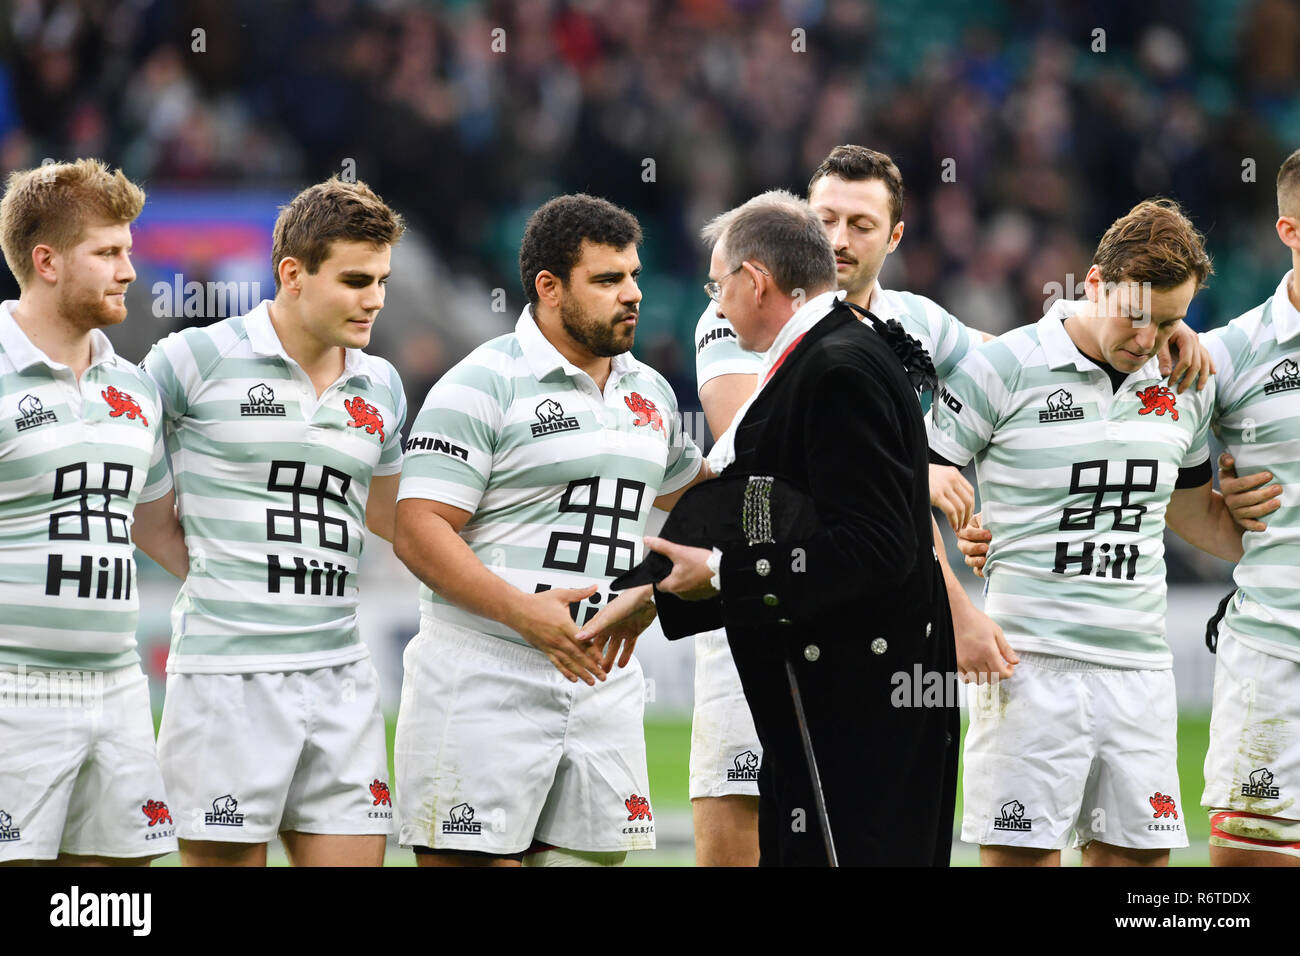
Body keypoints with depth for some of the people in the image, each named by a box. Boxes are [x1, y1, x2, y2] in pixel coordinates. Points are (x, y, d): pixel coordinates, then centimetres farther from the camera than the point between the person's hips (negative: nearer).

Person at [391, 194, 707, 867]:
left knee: (591, 857, 1)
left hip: (601, 690, 7)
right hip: (484, 683, -6)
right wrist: (525, 613, -24)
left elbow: (683, 486, 38)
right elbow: (419, 532, -13)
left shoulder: (650, 393, 17)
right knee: (472, 859, -9)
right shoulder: (482, 386, -6)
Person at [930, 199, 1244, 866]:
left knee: (1138, 856, 2)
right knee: (1022, 855, -8)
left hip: (1140, 665, 5)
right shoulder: (1002, 369, -5)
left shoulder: (1184, 385, 12)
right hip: (1031, 658, -5)